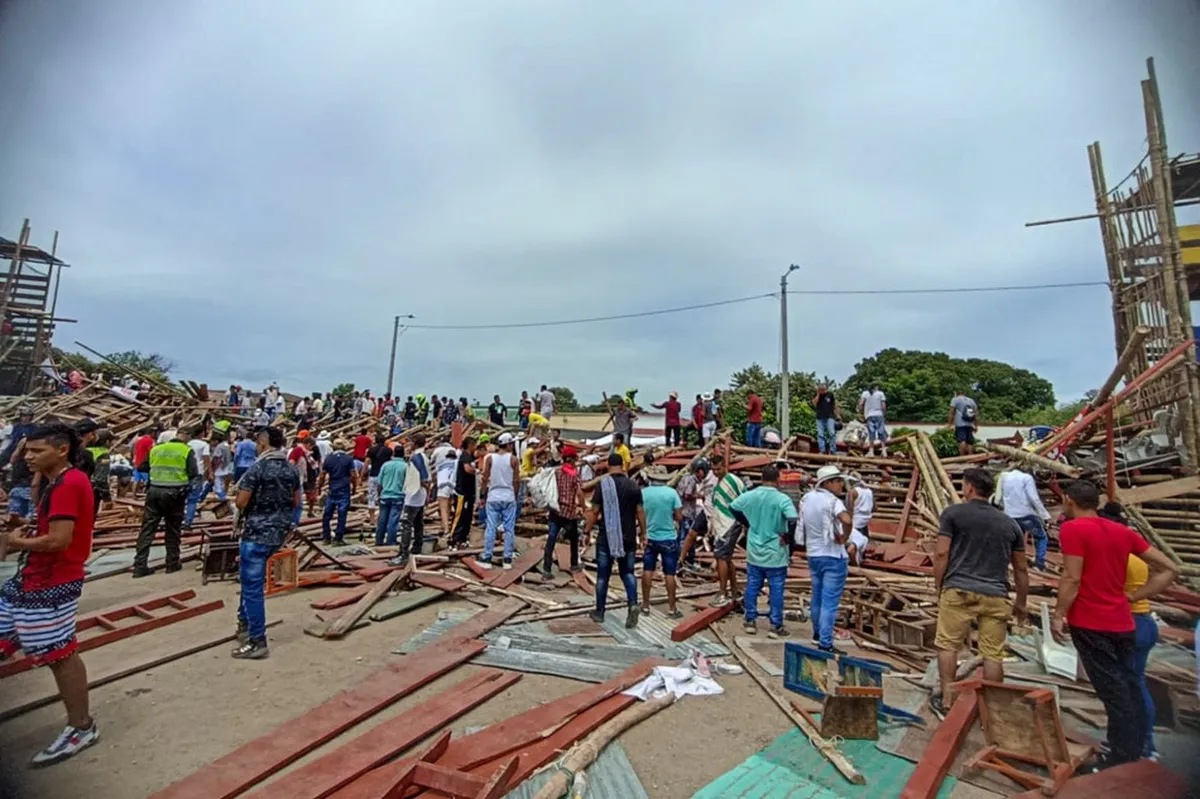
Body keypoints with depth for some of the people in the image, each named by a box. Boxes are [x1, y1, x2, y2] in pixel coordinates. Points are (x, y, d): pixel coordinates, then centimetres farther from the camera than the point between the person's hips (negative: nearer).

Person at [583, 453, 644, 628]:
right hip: (628, 538, 2)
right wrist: (642, 532, 13)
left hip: (606, 537, -2)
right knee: (627, 572, 15)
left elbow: (594, 511, -7)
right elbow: (640, 511, 2)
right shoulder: (633, 486, -1)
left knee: (603, 575, 10)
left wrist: (587, 532, 2)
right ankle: (633, 604, -6)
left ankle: (599, 612, 19)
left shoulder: (603, 484, -8)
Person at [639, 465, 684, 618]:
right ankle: (671, 608, 12)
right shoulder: (671, 492, -13)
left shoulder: (643, 492, -8)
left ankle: (645, 605, 22)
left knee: (647, 571, 14)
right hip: (669, 538, -2)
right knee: (669, 574, 6)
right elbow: (679, 517, -10)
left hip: (649, 537, 2)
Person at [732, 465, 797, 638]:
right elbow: (793, 520, -27)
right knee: (776, 590, 7)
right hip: (775, 554, -4)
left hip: (754, 552, 4)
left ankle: (750, 621, 23)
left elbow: (732, 507, 10)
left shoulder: (749, 495, -3)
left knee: (752, 587, 14)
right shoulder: (782, 499, -16)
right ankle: (776, 626, 13)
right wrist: (786, 537, -11)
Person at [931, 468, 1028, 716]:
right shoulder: (1010, 524, 13)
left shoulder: (953, 513, 0)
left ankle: (946, 701, 11)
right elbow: (1021, 569, 16)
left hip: (959, 590, -3)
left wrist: (938, 586, 6)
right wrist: (1021, 603, 26)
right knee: (993, 654, 8)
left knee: (948, 645, 7)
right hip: (996, 595, 4)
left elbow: (941, 553, -5)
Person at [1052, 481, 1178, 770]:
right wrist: (1133, 597, 10)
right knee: (1129, 686, 15)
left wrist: (1058, 615, -9)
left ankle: (1123, 759, 9)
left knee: (1113, 691, 0)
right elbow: (1169, 569, 11)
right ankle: (1136, 751, 26)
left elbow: (1072, 579, -18)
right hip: (1123, 623, 7)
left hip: (1091, 624, -7)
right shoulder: (1122, 531, 9)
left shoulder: (1072, 529, -13)